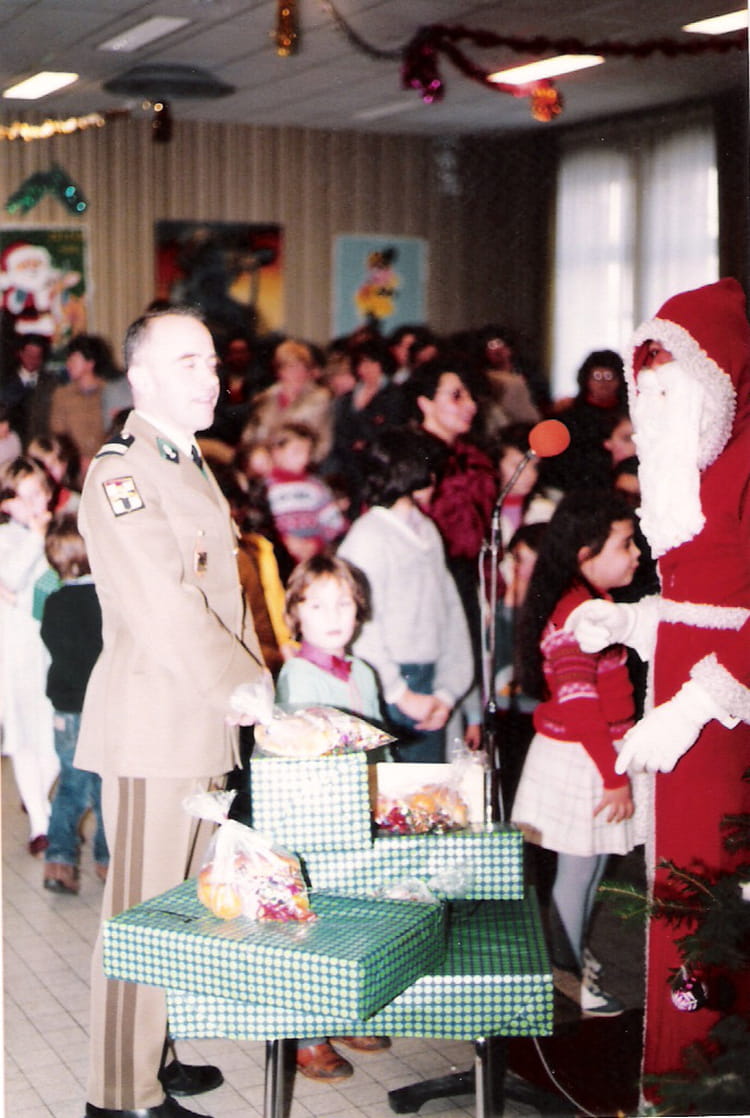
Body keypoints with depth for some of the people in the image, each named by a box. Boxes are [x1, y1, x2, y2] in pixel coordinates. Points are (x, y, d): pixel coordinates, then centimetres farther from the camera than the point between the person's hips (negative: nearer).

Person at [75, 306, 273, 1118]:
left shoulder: (190, 466, 18)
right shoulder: (119, 474, -13)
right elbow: (162, 602, -21)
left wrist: (252, 680, 8)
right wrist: (238, 687, -18)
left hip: (204, 724, 9)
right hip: (150, 724, -9)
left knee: (180, 903, 16)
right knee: (143, 909, -2)